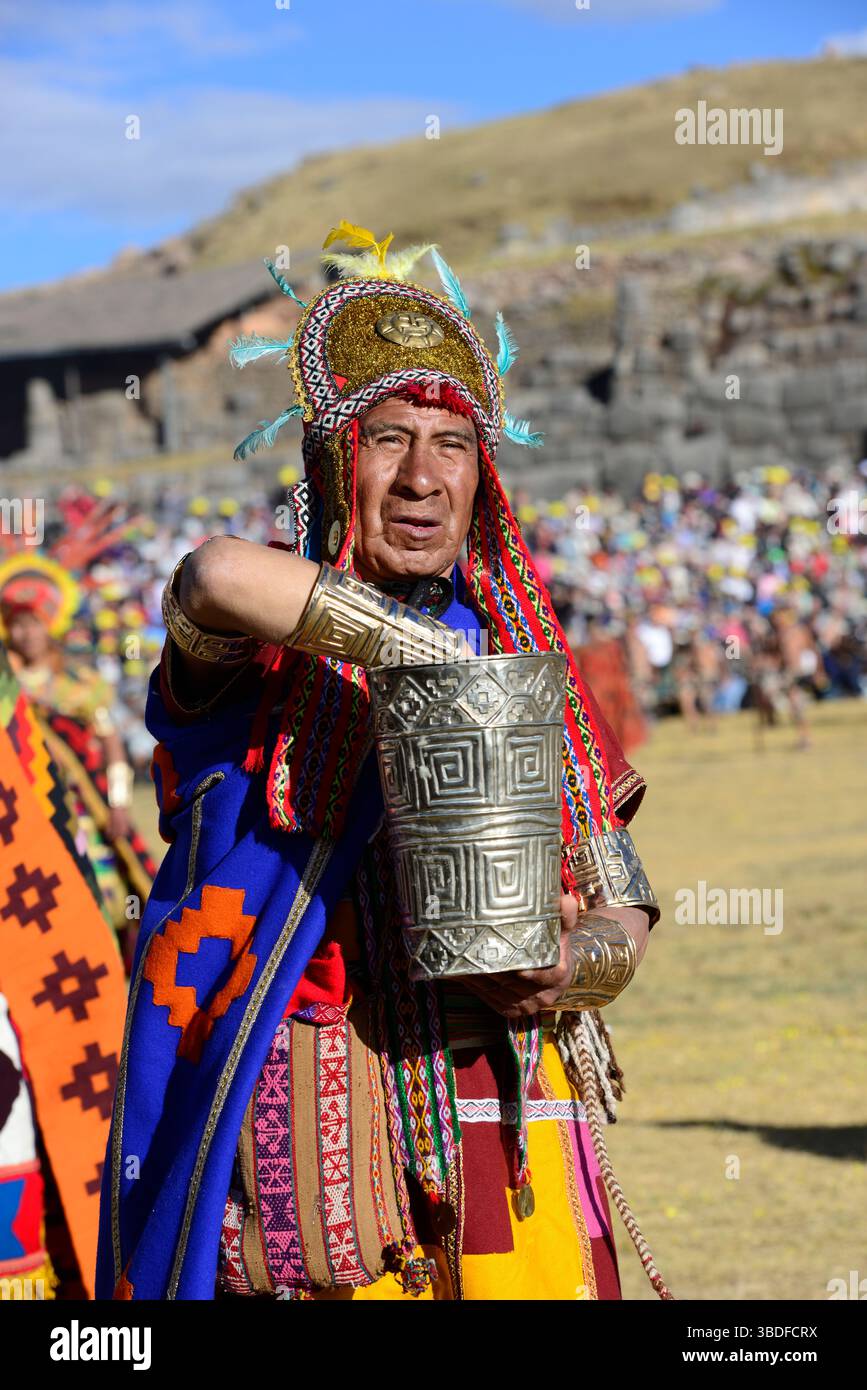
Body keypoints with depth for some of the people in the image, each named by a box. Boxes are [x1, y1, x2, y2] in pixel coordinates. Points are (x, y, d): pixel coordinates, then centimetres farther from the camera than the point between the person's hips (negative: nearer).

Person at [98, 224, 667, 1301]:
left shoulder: (519, 658, 13)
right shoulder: (265, 647, 0)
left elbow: (624, 911, 13)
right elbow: (219, 579, -27)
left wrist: (574, 964, -10)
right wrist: (437, 655, -19)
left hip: (504, 1117, 4)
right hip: (314, 1127, -3)